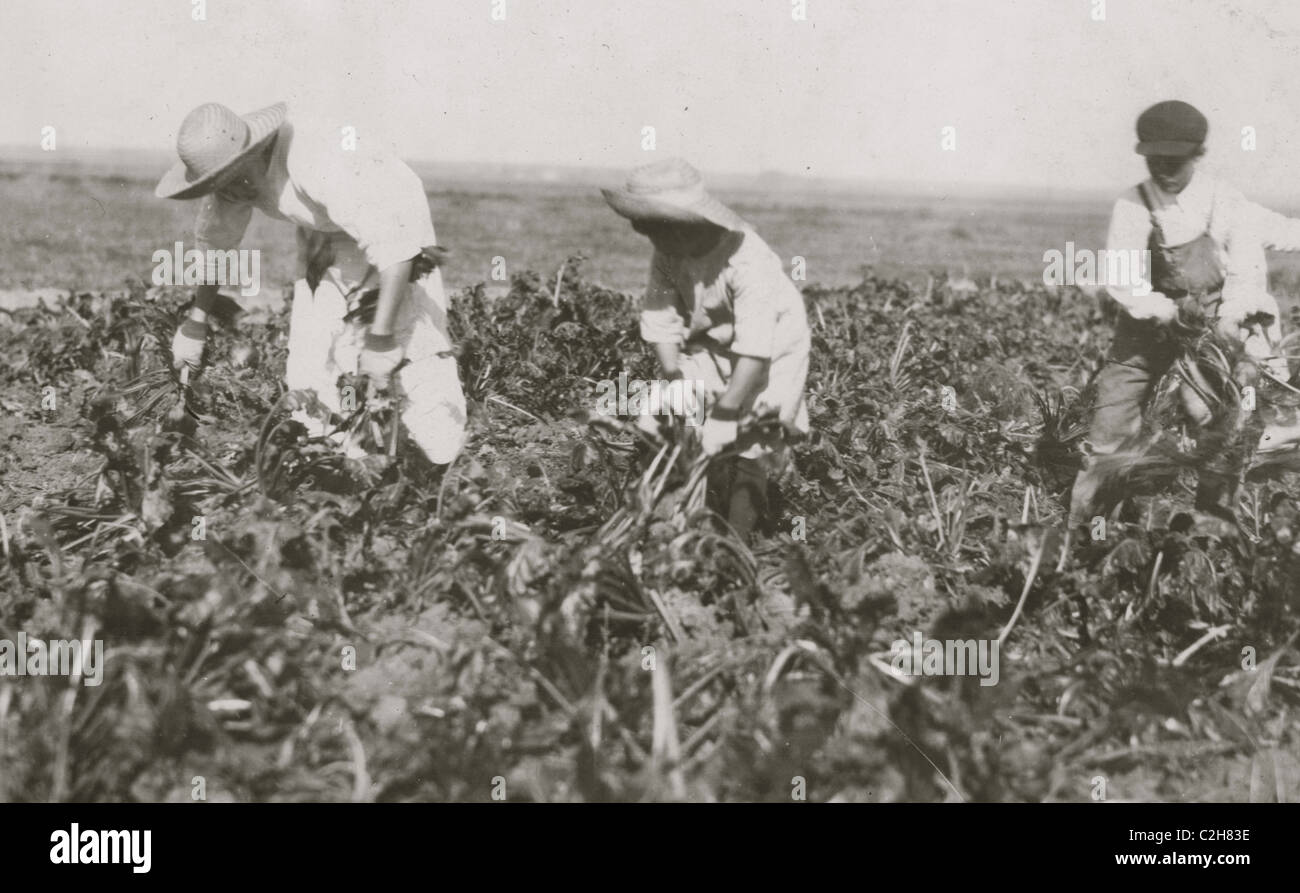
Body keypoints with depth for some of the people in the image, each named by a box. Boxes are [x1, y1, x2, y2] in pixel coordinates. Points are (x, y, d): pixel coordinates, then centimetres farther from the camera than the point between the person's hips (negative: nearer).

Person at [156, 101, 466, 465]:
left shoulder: (318, 164, -38)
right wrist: (196, 322, 12)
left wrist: (381, 338, -39)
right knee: (310, 380, -6)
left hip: (394, 232, -7)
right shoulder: (228, 161, -13)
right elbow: (215, 240, 6)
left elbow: (395, 245, -40)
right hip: (323, 242, 7)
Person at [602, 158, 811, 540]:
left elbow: (755, 349, -39)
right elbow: (661, 321, -13)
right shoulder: (667, 255, -18)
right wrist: (674, 380, -25)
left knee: (747, 447, -14)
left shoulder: (748, 261, -37)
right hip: (711, 344, 6)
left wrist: (725, 414, -40)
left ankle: (737, 540, -6)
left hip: (772, 348, -6)